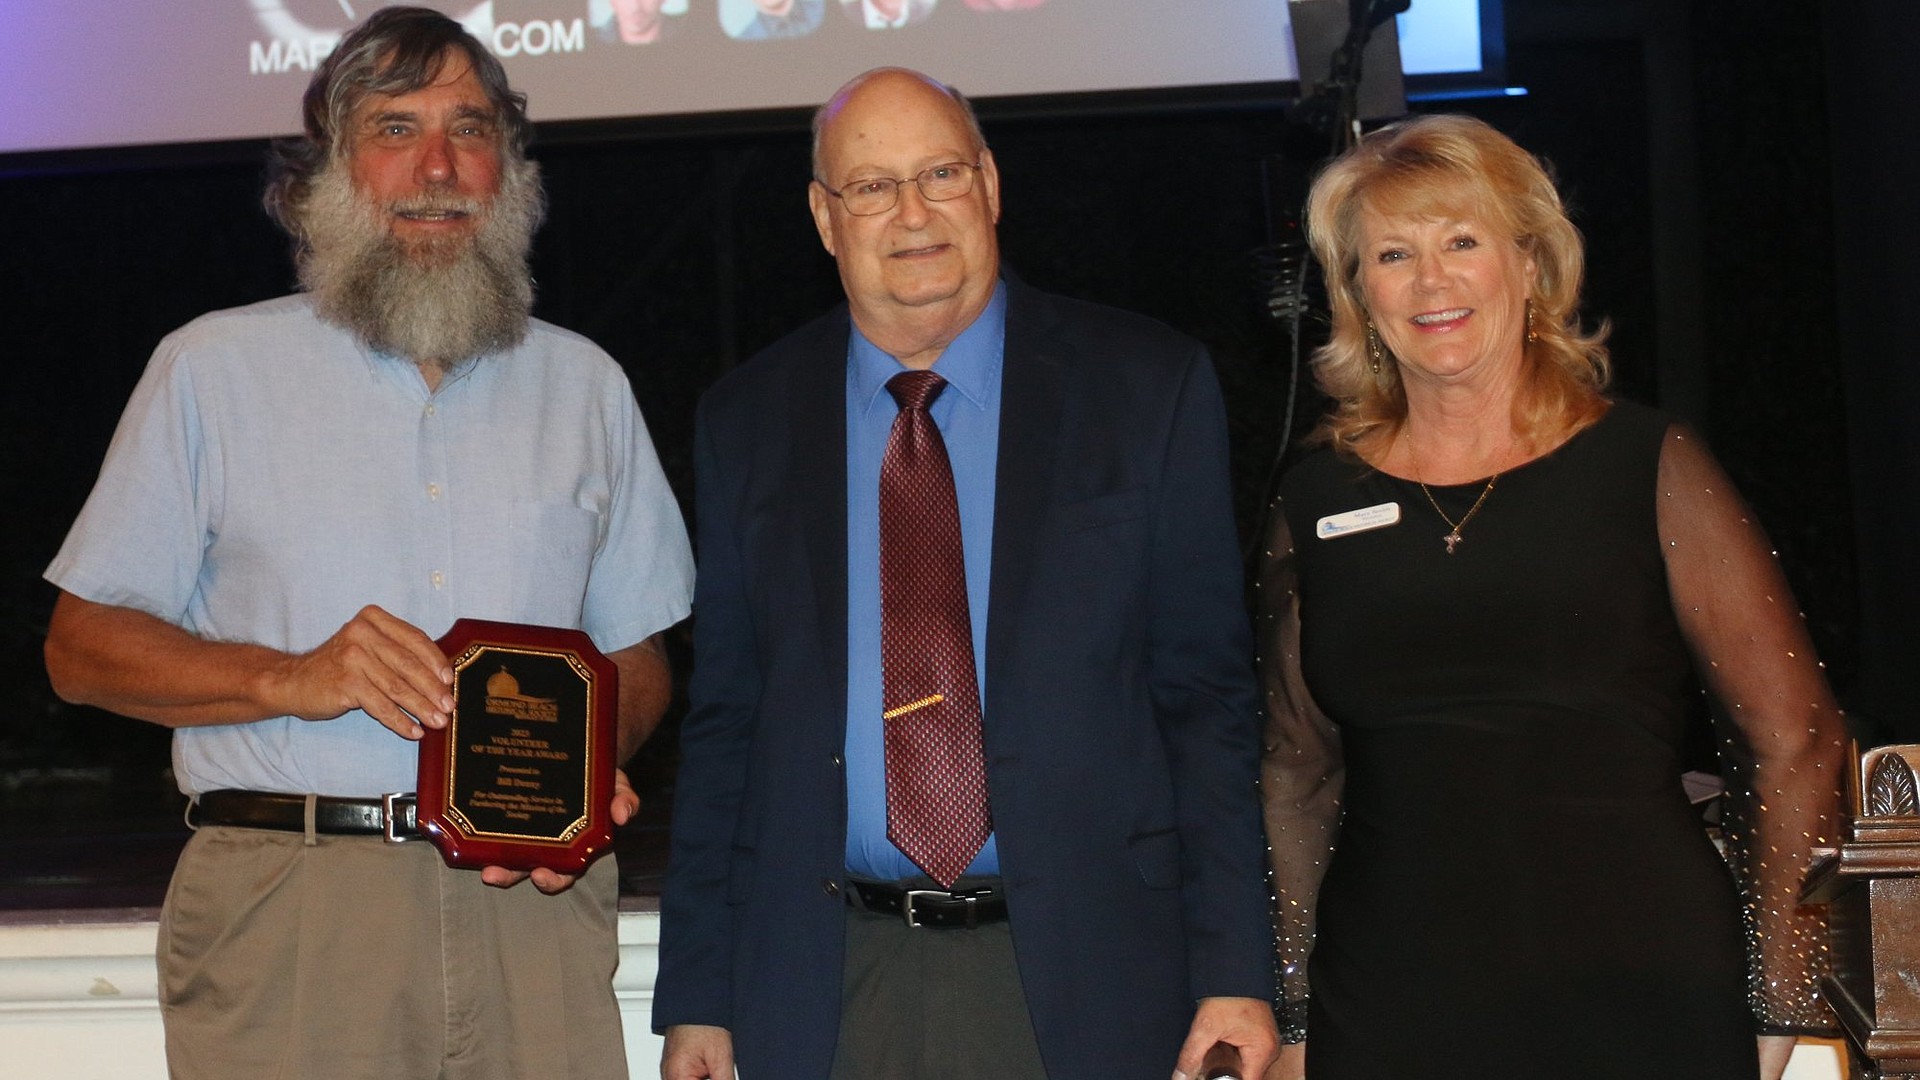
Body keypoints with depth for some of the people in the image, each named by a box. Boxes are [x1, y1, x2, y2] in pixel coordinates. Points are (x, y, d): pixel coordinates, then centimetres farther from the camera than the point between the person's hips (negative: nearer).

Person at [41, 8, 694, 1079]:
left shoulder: (585, 386, 16)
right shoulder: (214, 368, 8)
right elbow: (83, 645, 5)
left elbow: (637, 657, 18)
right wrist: (289, 679, -10)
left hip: (529, 902, 2)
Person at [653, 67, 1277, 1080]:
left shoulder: (1149, 386, 1)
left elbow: (1207, 694, -1)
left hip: (1080, 971, -1)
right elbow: (722, 722, 9)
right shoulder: (745, 422, 7)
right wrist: (695, 998, 4)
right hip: (825, 989, 2)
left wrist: (1234, 974, -6)